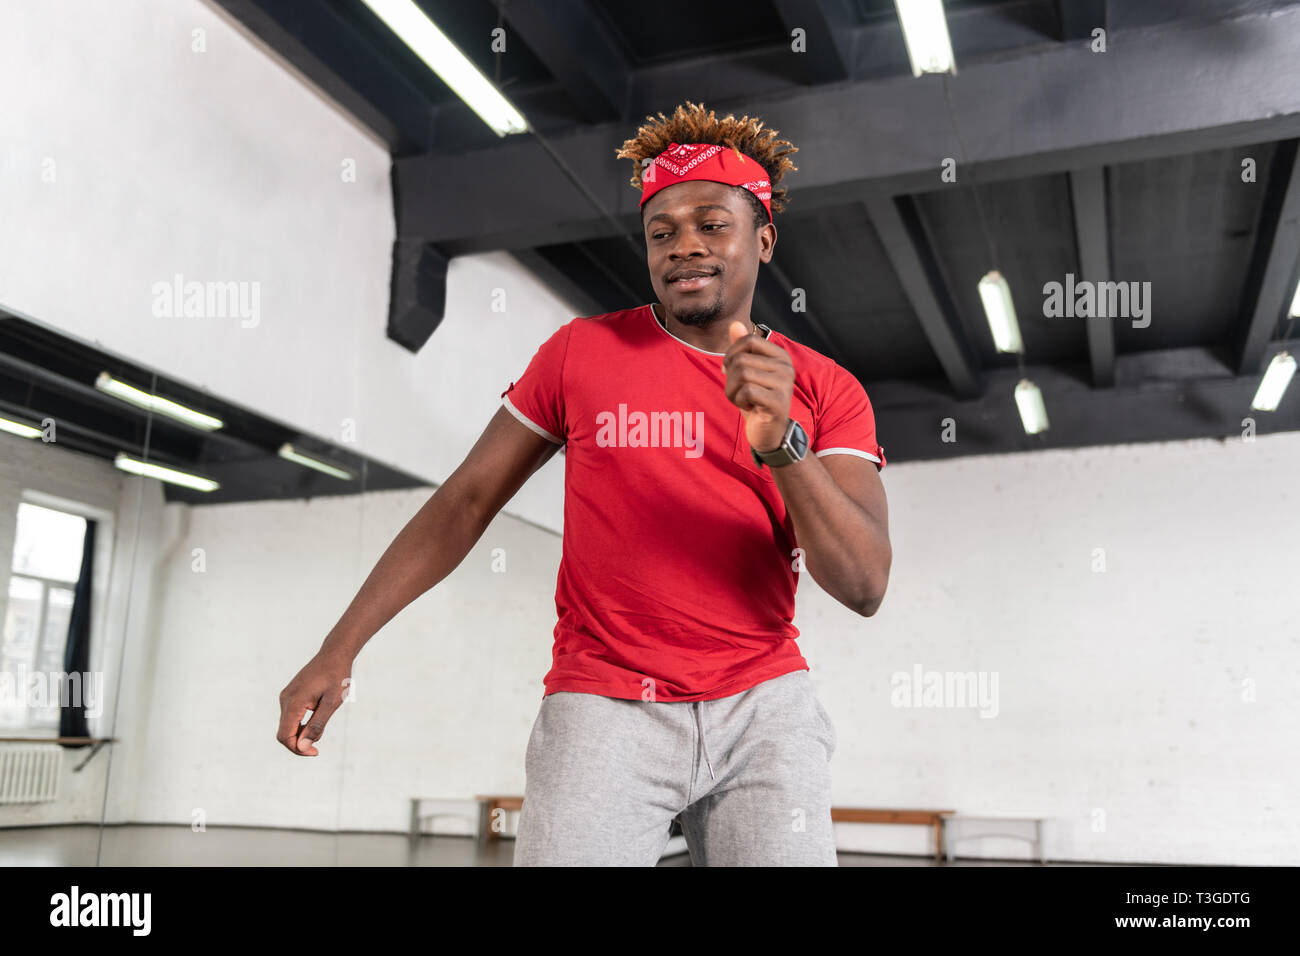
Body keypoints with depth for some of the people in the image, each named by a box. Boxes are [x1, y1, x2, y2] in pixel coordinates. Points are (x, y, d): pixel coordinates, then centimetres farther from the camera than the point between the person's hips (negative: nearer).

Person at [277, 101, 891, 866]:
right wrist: (339, 650, 1)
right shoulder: (583, 352, 2)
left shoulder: (829, 391, 2)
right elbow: (467, 499, 5)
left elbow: (864, 587, -8)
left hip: (764, 708, 2)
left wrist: (782, 442, -24)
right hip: (604, 707, -1)